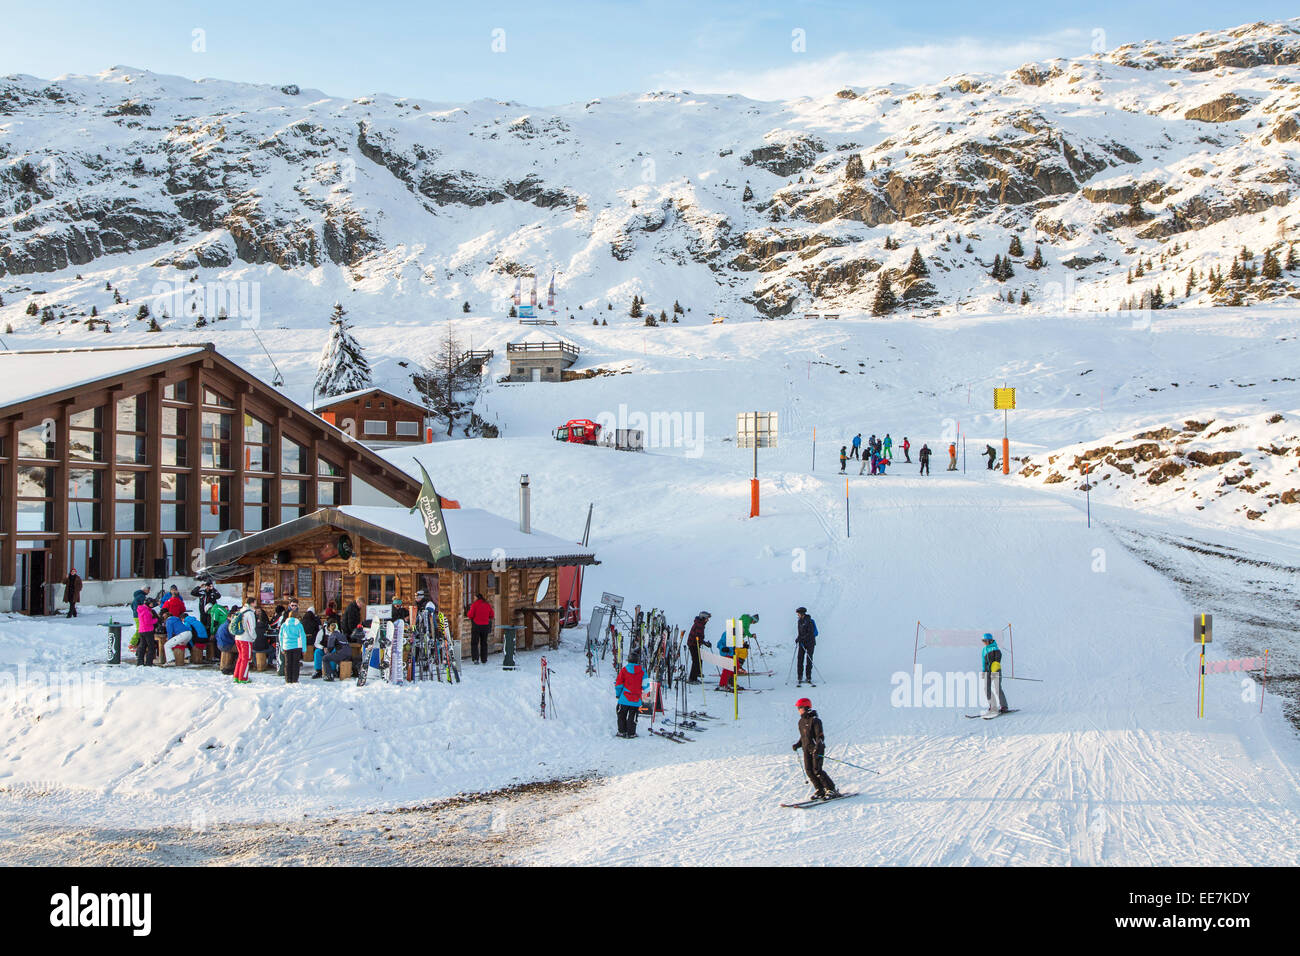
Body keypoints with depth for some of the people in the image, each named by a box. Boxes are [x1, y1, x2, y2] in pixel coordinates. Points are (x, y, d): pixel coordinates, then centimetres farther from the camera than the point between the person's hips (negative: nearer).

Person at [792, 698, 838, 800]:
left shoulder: (815, 720, -13)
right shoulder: (801, 721, 13)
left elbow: (820, 736, -17)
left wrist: (817, 747, -29)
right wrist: (797, 745, 11)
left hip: (817, 749, -8)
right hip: (807, 750, 8)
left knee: (817, 770, -13)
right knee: (809, 770, 1)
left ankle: (831, 790, -2)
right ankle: (820, 791, 10)